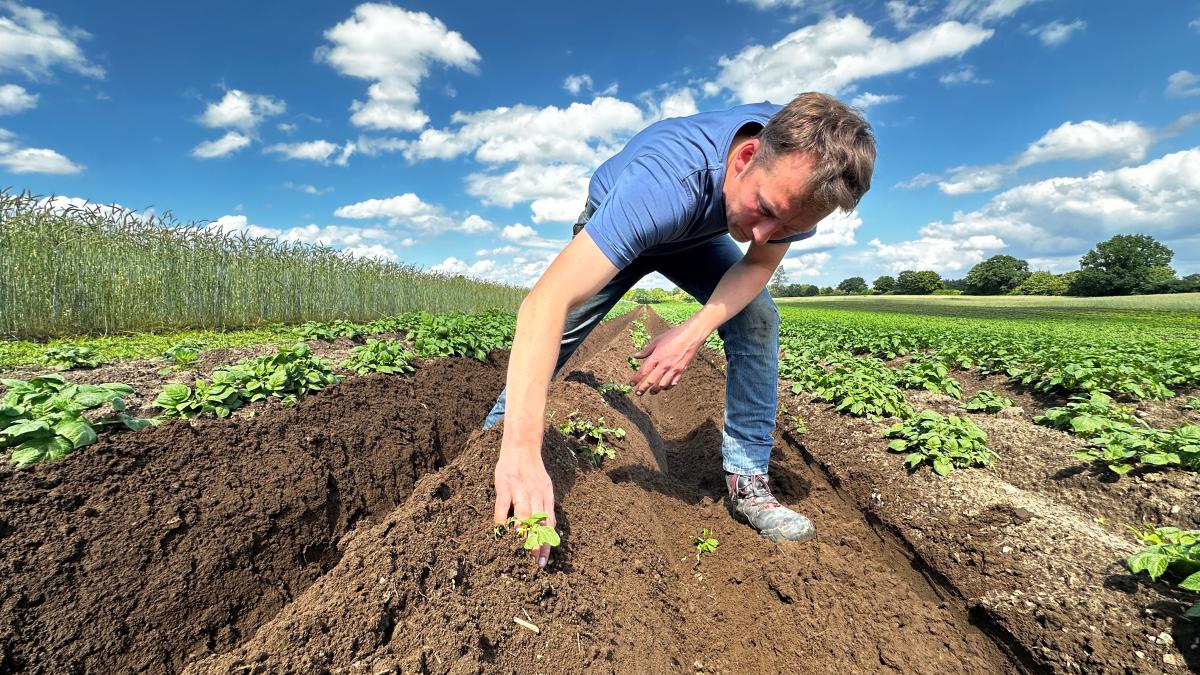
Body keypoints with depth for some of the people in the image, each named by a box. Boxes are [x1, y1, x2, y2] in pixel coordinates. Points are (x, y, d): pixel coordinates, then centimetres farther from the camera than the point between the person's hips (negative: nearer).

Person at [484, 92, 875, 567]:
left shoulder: (802, 164, -30)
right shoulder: (665, 182, -47)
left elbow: (759, 263, -17)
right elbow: (545, 304, -54)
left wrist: (694, 332, -36)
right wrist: (521, 448, -62)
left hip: (695, 236, 3)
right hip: (616, 225, -3)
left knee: (758, 317, -16)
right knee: (554, 333, -12)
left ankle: (746, 479, -4)